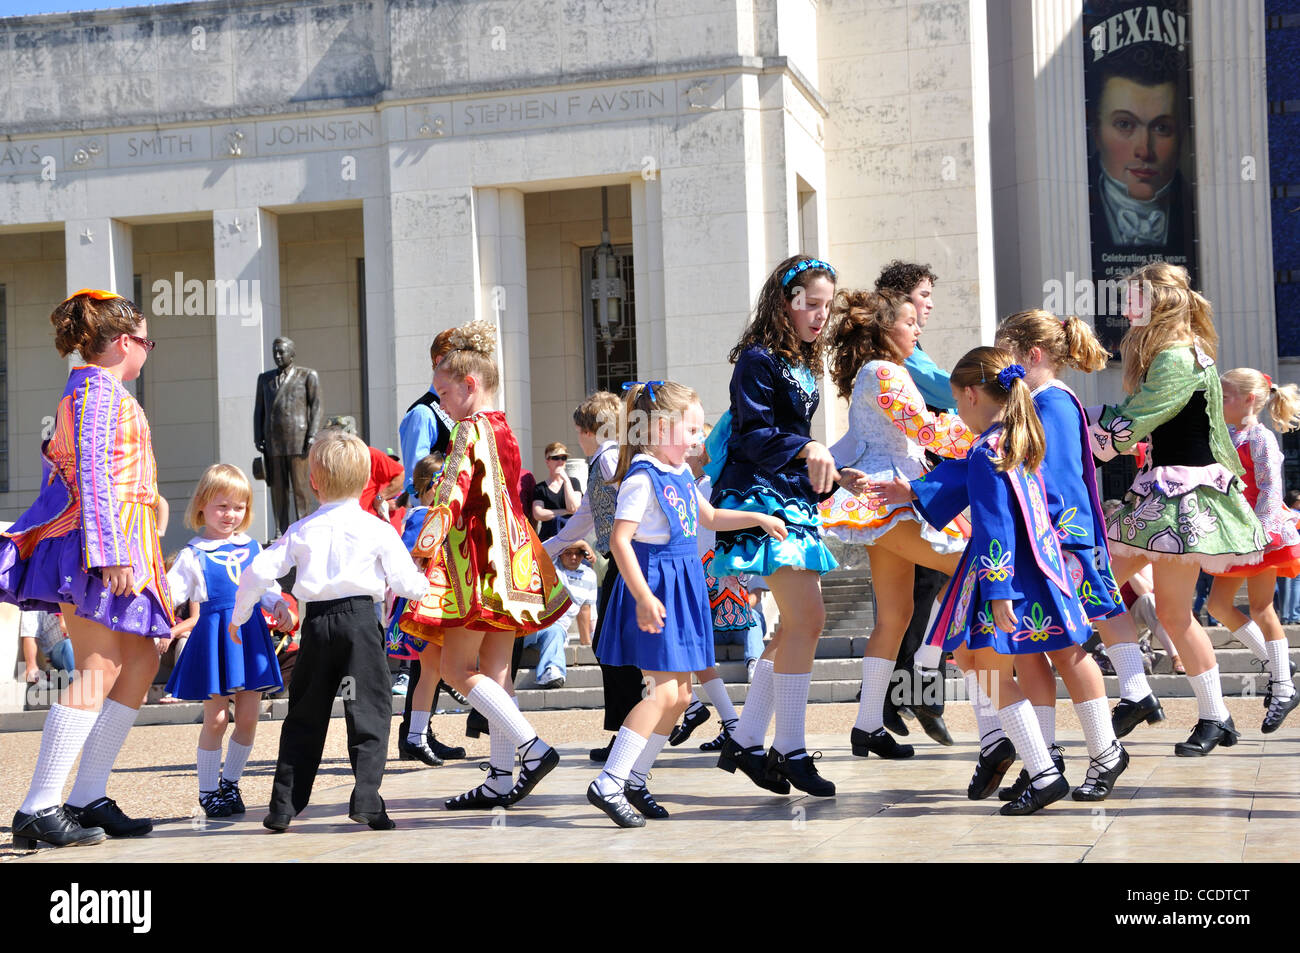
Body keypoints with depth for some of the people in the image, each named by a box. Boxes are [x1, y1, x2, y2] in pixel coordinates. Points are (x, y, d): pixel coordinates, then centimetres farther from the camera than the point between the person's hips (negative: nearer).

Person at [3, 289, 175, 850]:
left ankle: (86, 799, 8)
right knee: (99, 672, -14)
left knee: (142, 662, 8)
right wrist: (110, 552, -25)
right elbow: (92, 473, -18)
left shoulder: (100, 390, 21)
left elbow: (70, 467, 24)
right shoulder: (98, 388, -8)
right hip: (100, 541, -10)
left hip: (118, 548, 10)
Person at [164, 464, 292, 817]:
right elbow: (171, 591, -4)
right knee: (216, 718, -3)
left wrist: (279, 606, 2)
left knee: (248, 716, 4)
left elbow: (267, 585, 20)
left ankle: (230, 782, 21)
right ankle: (208, 791, 10)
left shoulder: (251, 547, 13)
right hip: (215, 635, -4)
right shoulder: (194, 555, 0)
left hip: (251, 633, 4)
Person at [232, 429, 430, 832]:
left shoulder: (301, 530, 6)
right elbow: (406, 584, 0)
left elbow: (259, 572, 2)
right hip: (360, 620, -2)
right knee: (369, 710, 2)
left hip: (316, 624, 3)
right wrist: (423, 583, 24)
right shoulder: (378, 530, 1)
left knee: (305, 715, 12)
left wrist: (239, 616, 17)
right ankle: (366, 799, -11)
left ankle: (283, 806, 13)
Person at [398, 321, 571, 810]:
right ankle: (502, 779, 8)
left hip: (477, 558, -9)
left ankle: (534, 747, -13)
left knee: (457, 667, -5)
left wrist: (429, 539, -29)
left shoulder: (471, 430, -11)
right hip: (509, 558, 9)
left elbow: (453, 488, -22)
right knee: (495, 670, 9)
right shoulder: (504, 430, 16)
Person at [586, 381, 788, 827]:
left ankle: (634, 779, 17)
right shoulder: (643, 477, -15)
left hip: (682, 586, 10)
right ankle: (608, 784, -14)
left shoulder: (680, 473, 13)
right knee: (663, 691, -15)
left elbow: (709, 517, 31)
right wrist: (644, 597, -28)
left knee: (679, 695, 9)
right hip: (655, 585, -10)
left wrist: (757, 518, 26)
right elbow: (620, 539, -22)